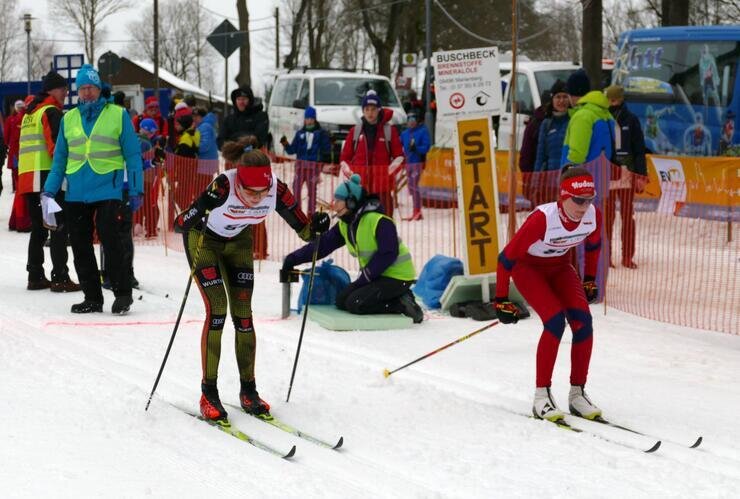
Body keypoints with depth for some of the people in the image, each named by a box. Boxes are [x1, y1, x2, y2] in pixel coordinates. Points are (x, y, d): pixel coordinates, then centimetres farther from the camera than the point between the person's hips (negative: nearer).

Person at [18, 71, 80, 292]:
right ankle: (60, 278, -12)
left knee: (38, 228, 14)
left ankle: (35, 276, 14)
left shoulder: (29, 113, 21)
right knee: (59, 227, -7)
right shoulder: (51, 112, -7)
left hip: (27, 177, 9)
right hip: (48, 176, -9)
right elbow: (56, 146, -17)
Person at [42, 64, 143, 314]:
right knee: (81, 249, 6)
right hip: (76, 194, 4)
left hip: (109, 190, -4)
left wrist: (136, 190, -4)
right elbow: (60, 159, 16)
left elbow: (133, 155, 2)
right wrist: (48, 191, 8)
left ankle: (122, 293, 4)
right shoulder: (68, 119, 12)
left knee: (113, 244, -9)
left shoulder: (118, 115, 2)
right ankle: (92, 298, 15)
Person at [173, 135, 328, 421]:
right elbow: (182, 223, -41)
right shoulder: (224, 187, -40)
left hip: (238, 242, 4)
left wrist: (315, 228, -37)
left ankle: (248, 391, 13)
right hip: (203, 240, -4)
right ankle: (208, 394, -7)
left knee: (243, 313, 1)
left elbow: (302, 228, -17)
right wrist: (191, 219, -62)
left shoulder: (276, 189, -28)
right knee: (217, 309, -14)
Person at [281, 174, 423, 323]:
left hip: (397, 276, -9)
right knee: (342, 301, 4)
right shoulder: (345, 225, 4)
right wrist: (292, 259, 1)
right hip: (376, 275, 9)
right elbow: (322, 245, 6)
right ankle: (397, 298, 6)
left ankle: (402, 304, -7)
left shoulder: (379, 221, -22)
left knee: (355, 304, -20)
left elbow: (387, 255, -25)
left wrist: (364, 279, -23)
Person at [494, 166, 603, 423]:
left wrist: (589, 280, 13)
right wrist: (501, 301, -20)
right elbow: (506, 258, -25)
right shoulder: (542, 219, -36)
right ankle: (541, 396, -15)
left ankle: (577, 394, -3)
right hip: (527, 267, -5)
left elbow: (593, 244, 5)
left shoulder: (593, 216, -21)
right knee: (555, 320, -25)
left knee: (582, 321, -16)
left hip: (559, 266, 5)